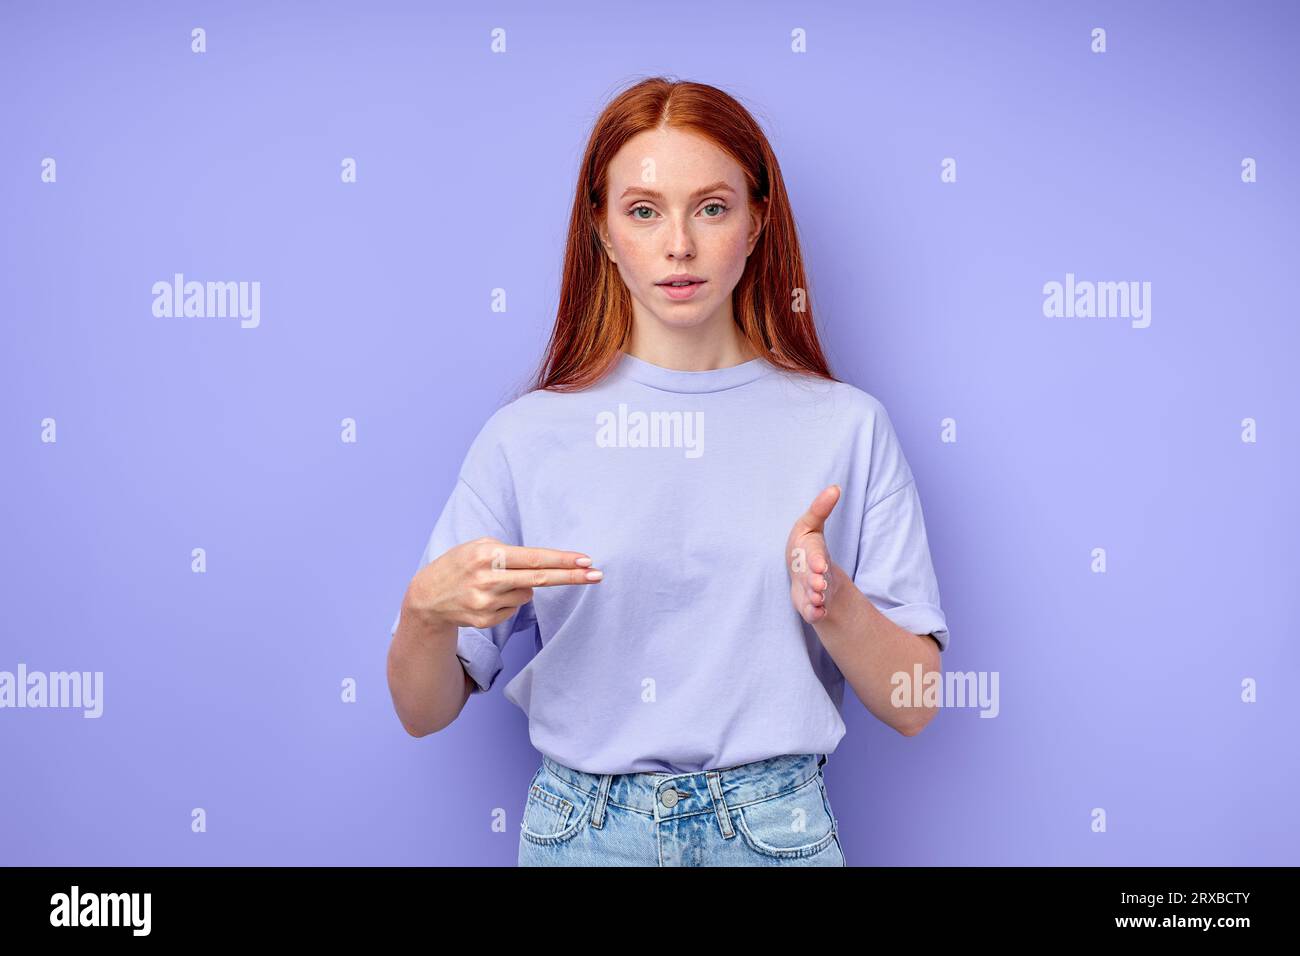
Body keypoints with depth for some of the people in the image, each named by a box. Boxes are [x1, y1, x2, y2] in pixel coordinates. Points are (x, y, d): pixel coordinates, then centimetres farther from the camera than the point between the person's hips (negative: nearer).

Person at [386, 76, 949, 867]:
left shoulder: (847, 426, -5)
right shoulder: (528, 436, -4)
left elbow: (912, 706, -4)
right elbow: (424, 713, -2)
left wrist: (833, 602, -22)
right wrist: (427, 611, -23)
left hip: (774, 831, 0)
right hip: (582, 828, 1)